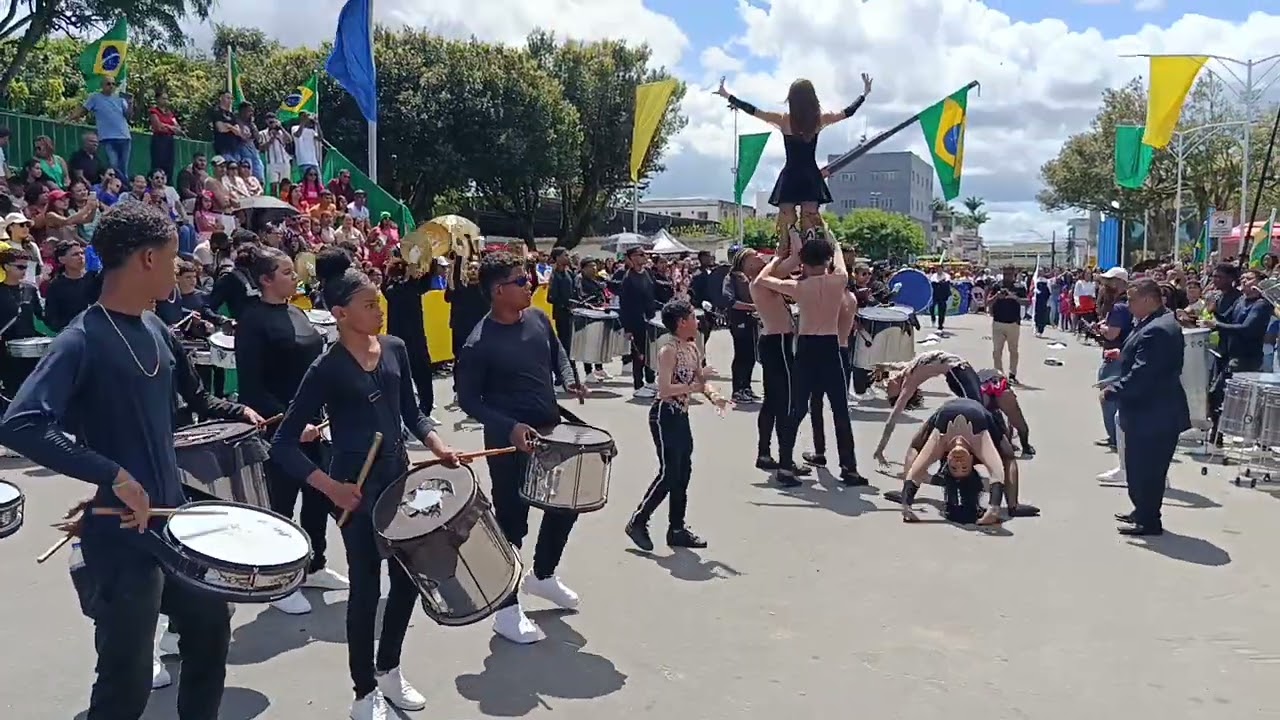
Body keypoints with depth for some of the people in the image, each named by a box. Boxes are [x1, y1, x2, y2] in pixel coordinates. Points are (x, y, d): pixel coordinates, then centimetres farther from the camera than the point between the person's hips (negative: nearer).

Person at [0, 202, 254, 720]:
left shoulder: (156, 330, 5)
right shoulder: (83, 340, -19)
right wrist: (113, 474, -32)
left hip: (174, 520, 8)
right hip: (121, 538, -8)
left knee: (211, 624, 23)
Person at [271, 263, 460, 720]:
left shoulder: (394, 349, 1)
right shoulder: (327, 369, -16)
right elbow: (284, 445, -15)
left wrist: (437, 445, -4)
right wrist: (331, 488, -24)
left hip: (399, 478, 6)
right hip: (358, 487, -6)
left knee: (409, 578, 15)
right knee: (366, 589, 5)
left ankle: (389, 670, 37)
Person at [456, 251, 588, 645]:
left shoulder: (538, 318, 0)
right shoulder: (479, 344, -20)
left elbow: (557, 352, 19)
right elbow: (468, 399, -14)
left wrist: (569, 379, -1)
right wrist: (510, 427, -26)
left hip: (551, 431, 8)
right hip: (509, 441, -7)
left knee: (566, 504, 19)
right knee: (512, 522, 1)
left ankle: (543, 575, 42)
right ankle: (507, 609, 17)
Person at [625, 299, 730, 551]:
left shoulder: (693, 348, 9)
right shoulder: (669, 350, -17)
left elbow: (701, 381, 10)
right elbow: (664, 390, -25)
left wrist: (713, 395, -10)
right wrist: (694, 386, -21)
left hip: (681, 415, 9)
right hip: (665, 415, -9)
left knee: (683, 473, 11)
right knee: (669, 473, -7)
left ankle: (677, 529, 19)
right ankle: (637, 522, 6)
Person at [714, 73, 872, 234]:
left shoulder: (783, 120, -8)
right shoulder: (819, 119, -3)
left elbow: (752, 110, -4)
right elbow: (848, 112, 10)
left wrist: (728, 96, 5)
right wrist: (865, 93, 25)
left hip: (790, 178, -2)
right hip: (811, 178, 2)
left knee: (786, 224, 1)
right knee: (810, 226, 2)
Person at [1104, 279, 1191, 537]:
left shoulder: (1156, 330, -24)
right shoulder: (1163, 322, 11)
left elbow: (1141, 374, -26)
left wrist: (1112, 391, -17)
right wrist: (1124, 355, 11)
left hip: (1153, 413, -11)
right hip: (1154, 410, 11)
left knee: (1145, 467, 0)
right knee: (1140, 466, 20)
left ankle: (1148, 521, 11)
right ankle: (1143, 511, 32)